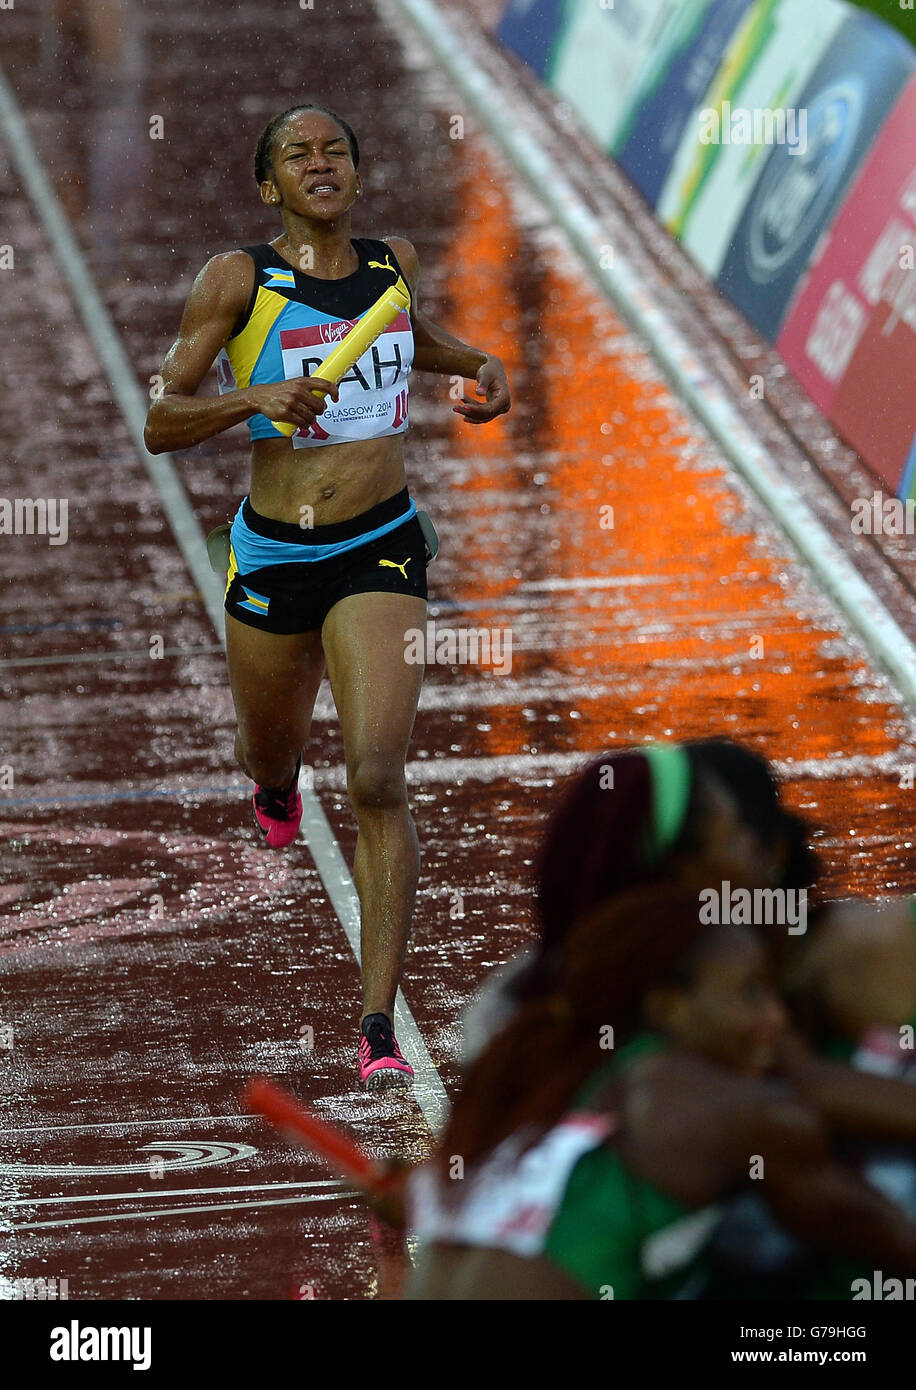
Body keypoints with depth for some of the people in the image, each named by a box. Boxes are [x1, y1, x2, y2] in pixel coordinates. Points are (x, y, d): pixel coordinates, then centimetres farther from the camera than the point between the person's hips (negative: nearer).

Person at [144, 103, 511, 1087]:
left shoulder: (394, 260, 3)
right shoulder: (238, 279, -9)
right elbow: (161, 423, -10)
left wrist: (478, 365, 9)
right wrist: (256, 396, -26)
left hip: (379, 552, 0)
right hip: (272, 554, 0)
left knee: (376, 780, -16)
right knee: (269, 756, 23)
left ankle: (379, 1027, -16)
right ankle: (277, 780, 66)